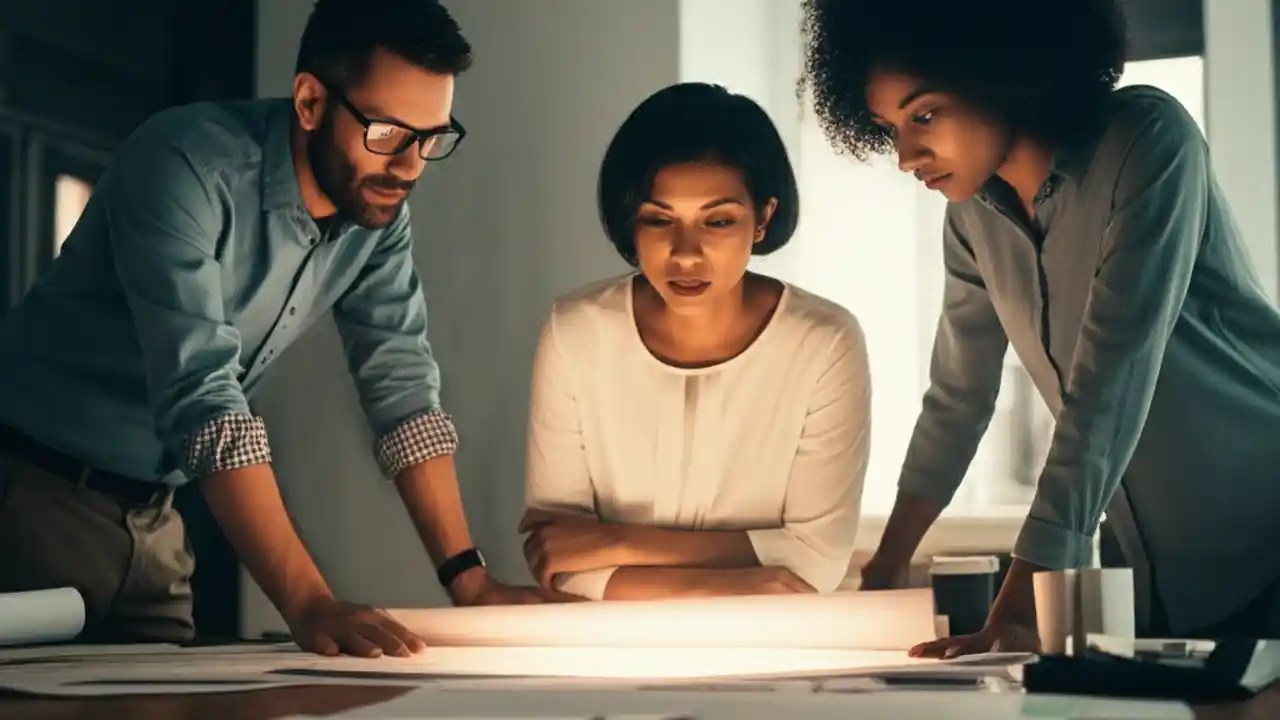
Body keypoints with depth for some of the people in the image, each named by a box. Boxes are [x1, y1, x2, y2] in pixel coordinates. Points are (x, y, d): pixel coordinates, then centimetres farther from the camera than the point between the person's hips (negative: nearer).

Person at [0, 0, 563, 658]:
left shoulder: (378, 212, -5)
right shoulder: (188, 165, -26)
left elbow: (403, 387, -1)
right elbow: (201, 392, -34)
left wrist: (468, 579, -9)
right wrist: (309, 604, -39)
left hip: (151, 512, 6)